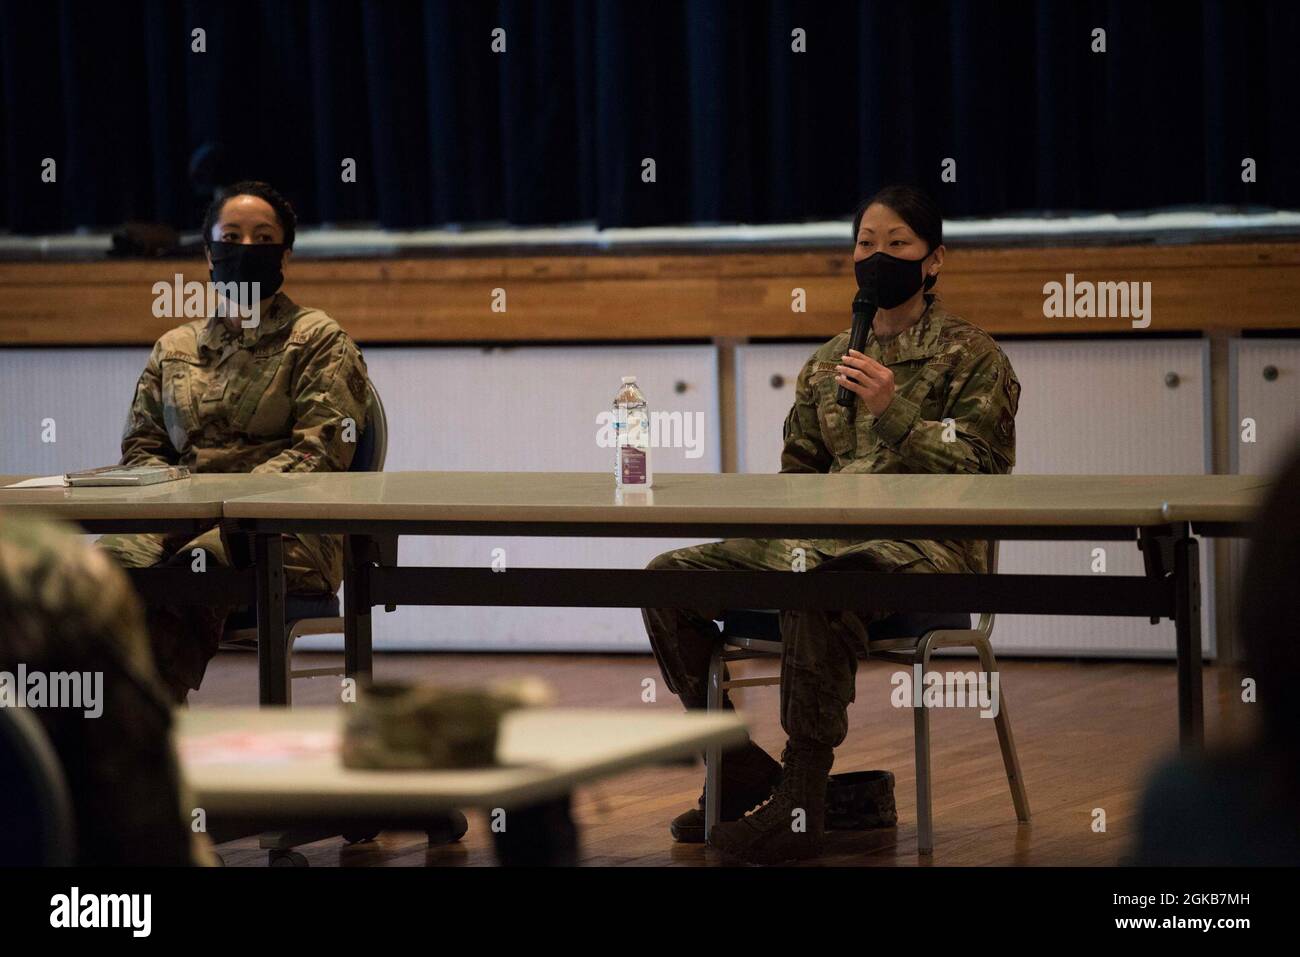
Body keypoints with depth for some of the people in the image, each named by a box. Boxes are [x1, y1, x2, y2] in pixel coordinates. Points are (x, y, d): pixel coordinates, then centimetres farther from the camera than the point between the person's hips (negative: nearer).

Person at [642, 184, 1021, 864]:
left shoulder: (970, 355, 3)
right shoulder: (829, 361, 20)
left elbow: (980, 474, -6)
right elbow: (799, 464, 23)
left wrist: (891, 415, -17)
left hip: (924, 546, -7)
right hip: (827, 536, 7)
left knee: (811, 582, -40)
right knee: (668, 577, -8)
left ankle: (798, 808, -34)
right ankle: (741, 772, 2)